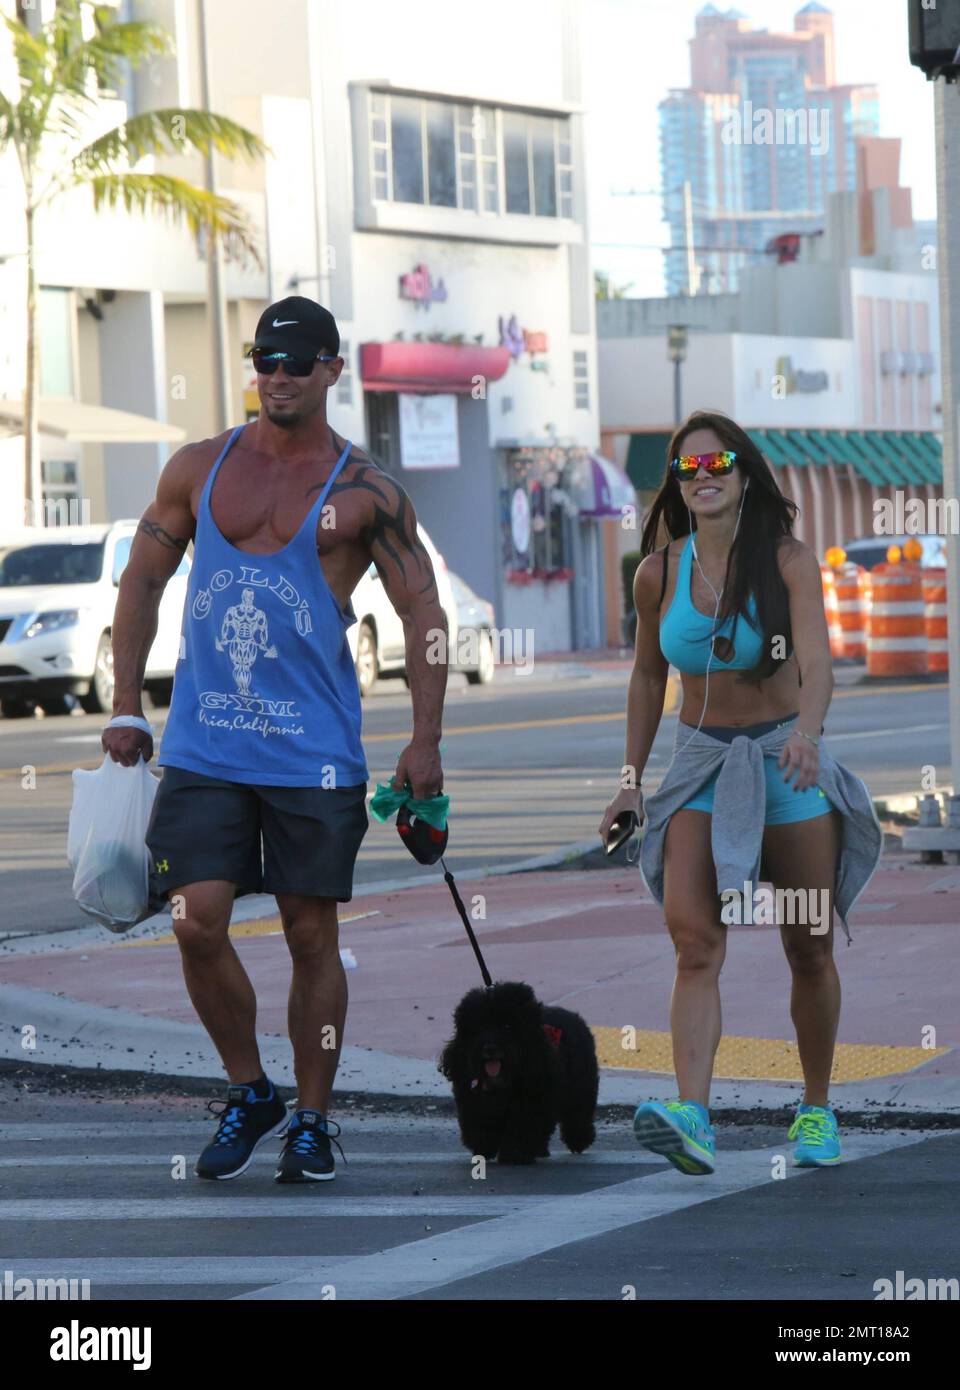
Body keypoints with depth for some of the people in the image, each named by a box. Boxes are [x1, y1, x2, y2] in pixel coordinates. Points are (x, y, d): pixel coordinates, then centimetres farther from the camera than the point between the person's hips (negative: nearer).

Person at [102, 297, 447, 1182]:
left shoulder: (366, 493, 0)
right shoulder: (200, 469, 8)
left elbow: (424, 612, 1)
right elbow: (143, 580, 14)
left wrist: (425, 742, -7)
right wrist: (126, 708, 7)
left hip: (314, 752, -2)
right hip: (203, 745, 2)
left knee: (312, 934, 3)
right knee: (198, 920, -9)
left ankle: (311, 1120, 16)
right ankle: (246, 1093, 11)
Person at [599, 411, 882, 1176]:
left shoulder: (788, 561, -8)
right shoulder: (659, 574, 1)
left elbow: (816, 662, -21)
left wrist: (807, 733, -40)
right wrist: (631, 780, 14)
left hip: (787, 757, -1)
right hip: (703, 763, 1)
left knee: (810, 950, 7)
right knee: (695, 939, -18)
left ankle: (817, 1110, 24)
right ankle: (692, 1116, -31)